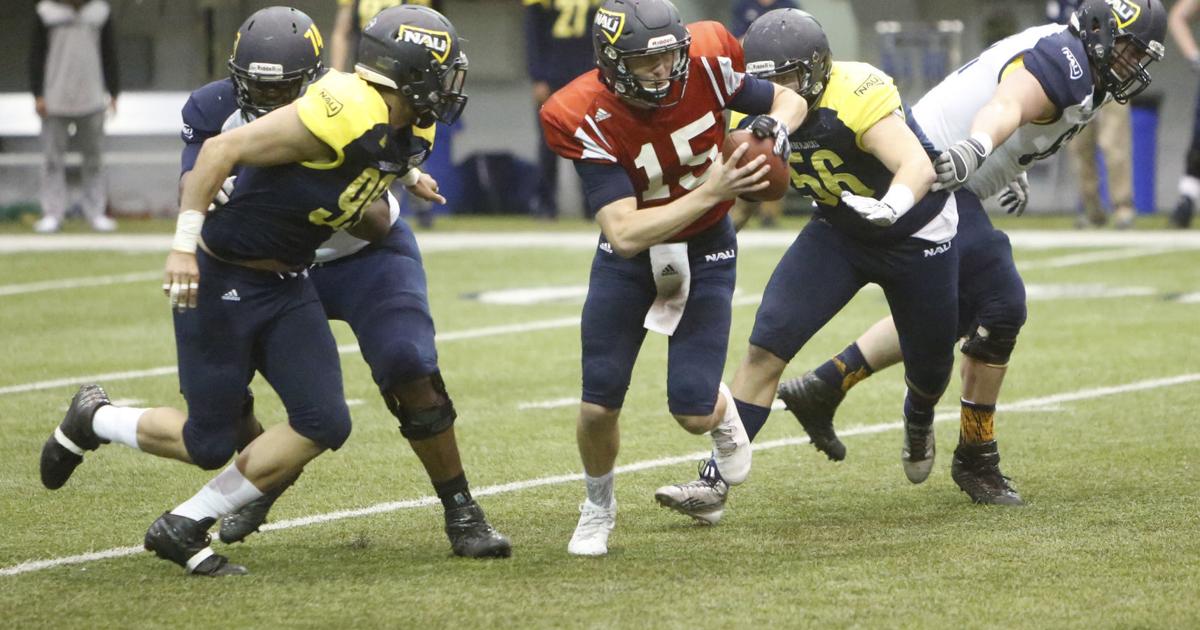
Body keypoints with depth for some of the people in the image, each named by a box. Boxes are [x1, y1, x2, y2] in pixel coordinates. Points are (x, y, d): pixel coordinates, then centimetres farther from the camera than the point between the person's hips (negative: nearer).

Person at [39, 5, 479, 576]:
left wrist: (404, 175, 21)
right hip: (220, 281, -8)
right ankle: (93, 420, 28)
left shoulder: (404, 132, 1)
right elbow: (223, 149, -25)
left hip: (284, 286, 8)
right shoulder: (343, 114, -27)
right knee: (209, 442, -1)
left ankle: (184, 528, 7)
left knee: (323, 425, -4)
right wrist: (185, 243, -27)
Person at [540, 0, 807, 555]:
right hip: (629, 258, -1)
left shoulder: (705, 63, -23)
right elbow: (624, 234, -34)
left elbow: (790, 99, -3)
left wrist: (777, 125, -27)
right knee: (598, 406, -2)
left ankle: (723, 413, 32)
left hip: (705, 250, 1)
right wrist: (711, 192, -41)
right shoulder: (588, 119, -29)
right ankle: (598, 506, 30)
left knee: (693, 414, -7)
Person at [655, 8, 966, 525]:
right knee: (767, 345, -13)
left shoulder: (858, 95, -36)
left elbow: (917, 165, -47)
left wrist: (891, 207, -67)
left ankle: (918, 424, 53)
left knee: (929, 365, 15)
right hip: (839, 230, 4)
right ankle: (715, 482, -12)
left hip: (918, 232, -4)